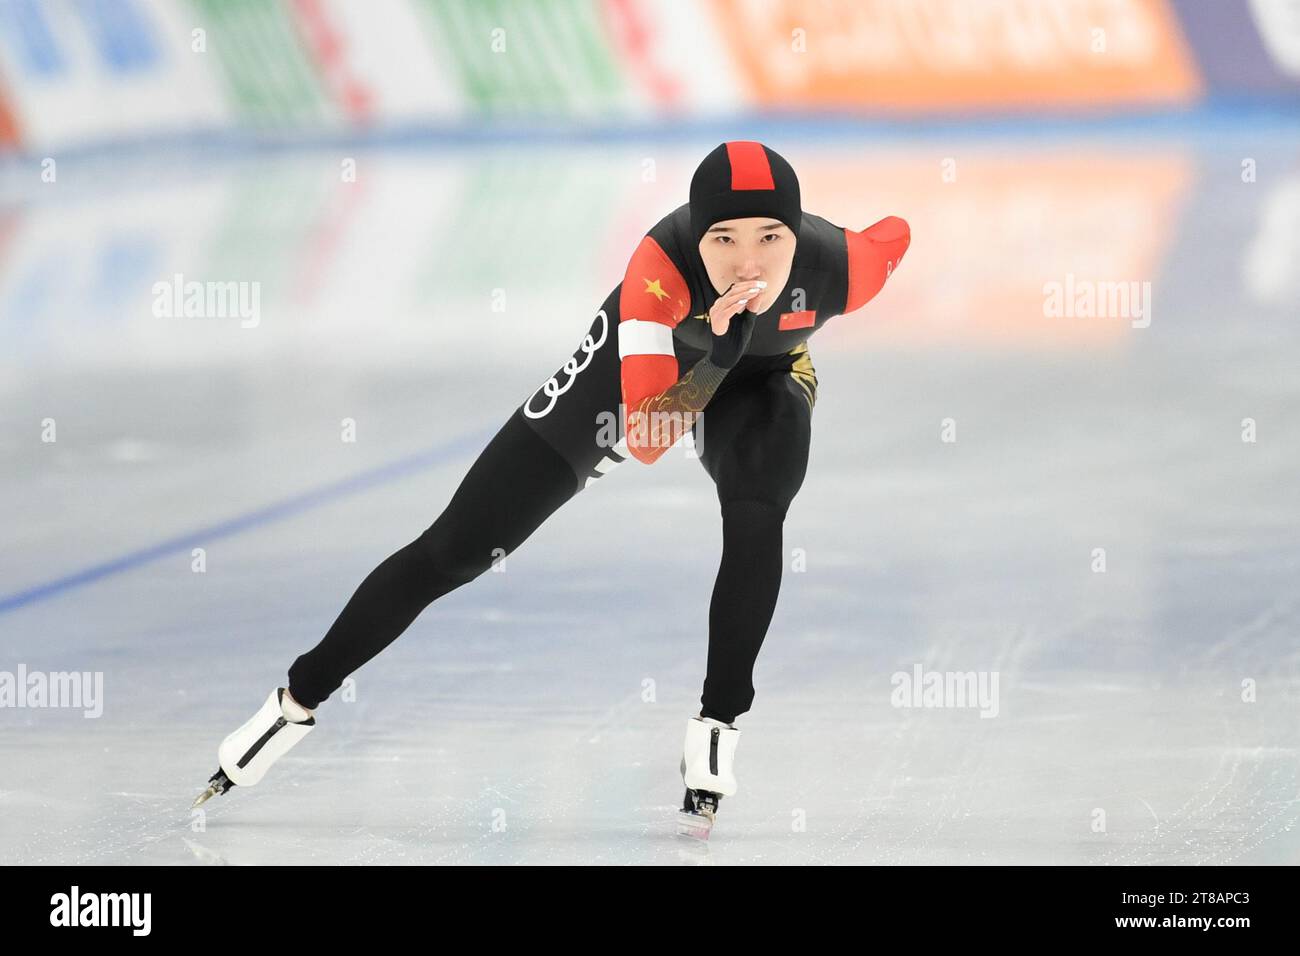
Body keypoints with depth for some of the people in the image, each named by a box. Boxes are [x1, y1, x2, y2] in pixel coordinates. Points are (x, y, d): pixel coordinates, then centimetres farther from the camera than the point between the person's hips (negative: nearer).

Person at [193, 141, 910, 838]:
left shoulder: (836, 265, -35)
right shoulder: (663, 262, -42)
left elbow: (895, 236, -8)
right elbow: (645, 440, -44)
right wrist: (711, 351, -59)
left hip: (761, 380, 1)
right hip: (638, 363, -1)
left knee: (756, 513, -34)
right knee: (456, 548, -2)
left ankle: (717, 727, -18)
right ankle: (298, 701, 12)